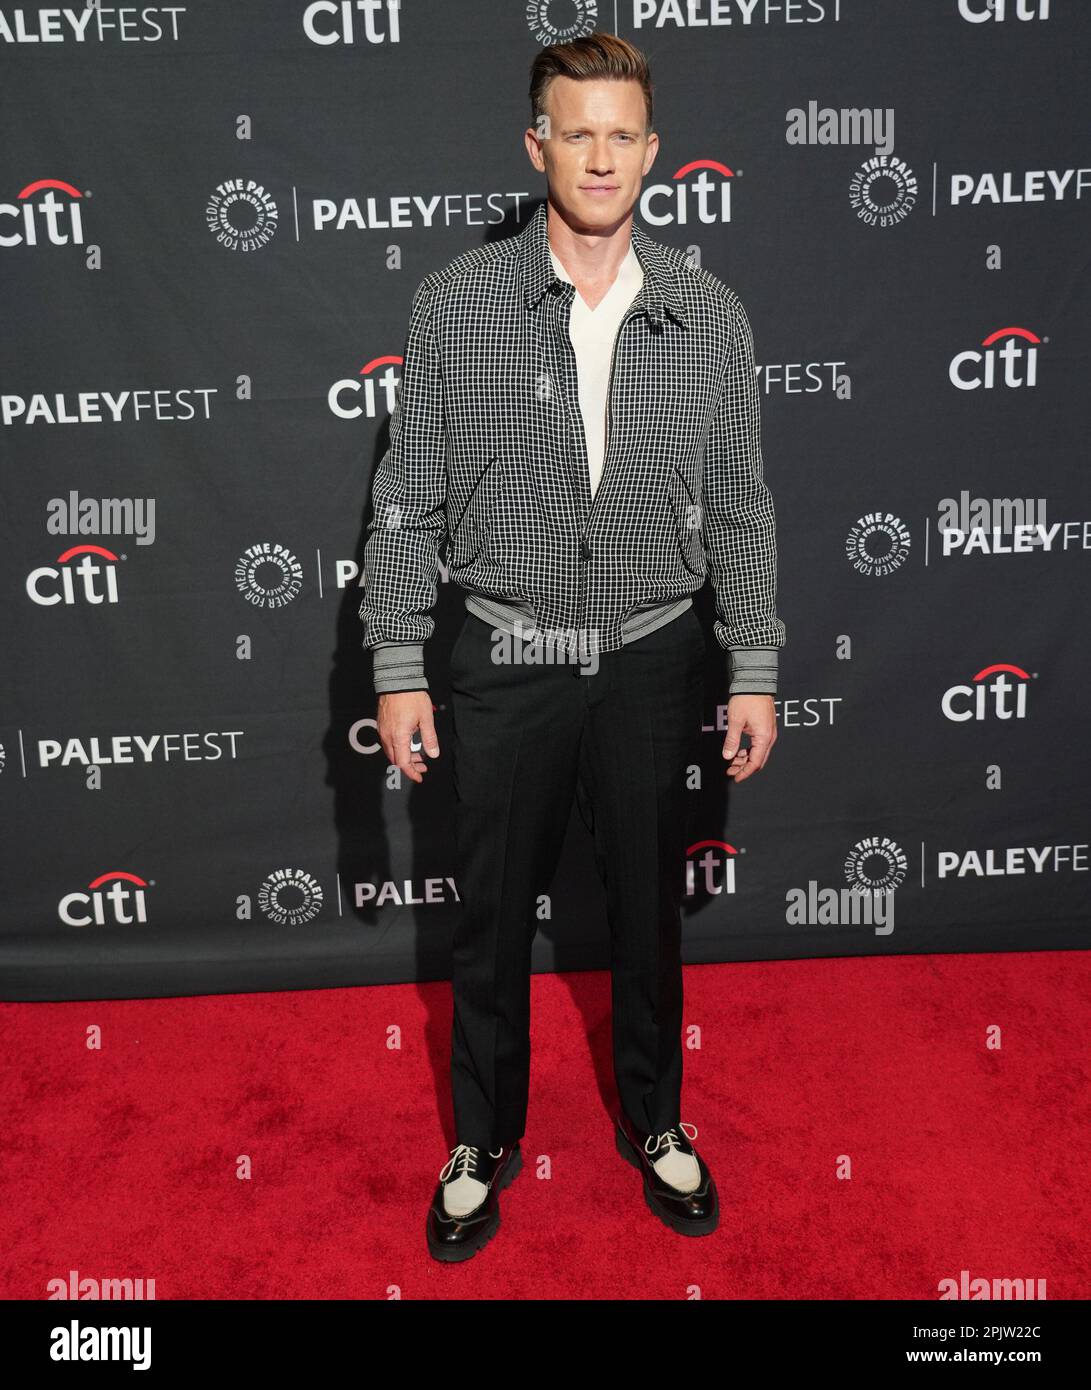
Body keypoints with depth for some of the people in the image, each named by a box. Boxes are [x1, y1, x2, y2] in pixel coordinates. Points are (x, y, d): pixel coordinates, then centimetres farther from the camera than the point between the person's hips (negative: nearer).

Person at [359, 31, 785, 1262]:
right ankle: (484, 1141, 36)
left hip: (650, 660, 1)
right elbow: (409, 501, -2)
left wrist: (755, 674, 2)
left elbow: (740, 510, 3)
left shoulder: (708, 314, -1)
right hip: (508, 661, -1)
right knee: (492, 919, 12)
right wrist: (397, 671, -4)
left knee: (648, 910, 16)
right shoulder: (455, 302, -5)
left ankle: (654, 1122, 40)